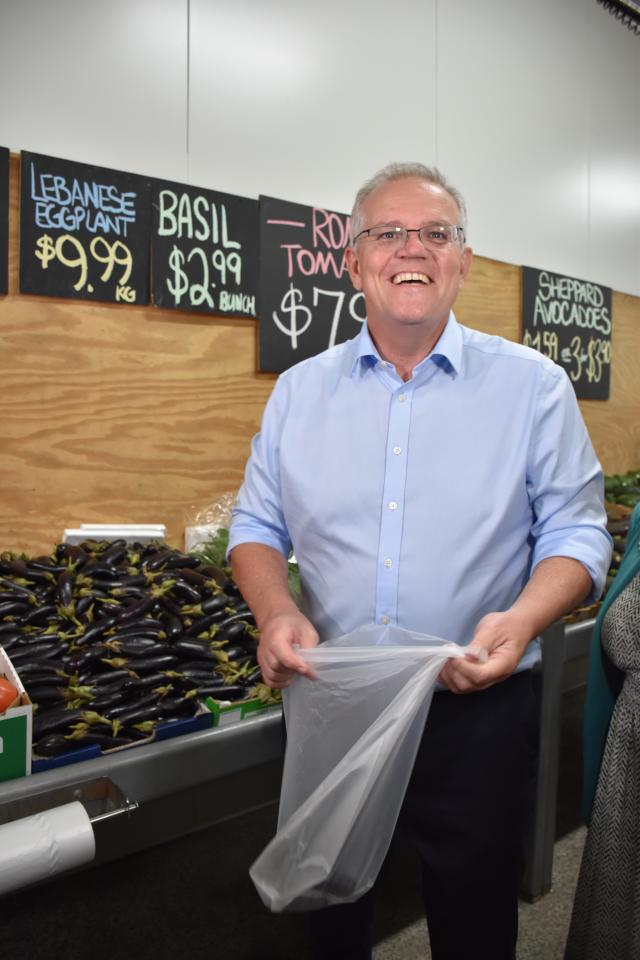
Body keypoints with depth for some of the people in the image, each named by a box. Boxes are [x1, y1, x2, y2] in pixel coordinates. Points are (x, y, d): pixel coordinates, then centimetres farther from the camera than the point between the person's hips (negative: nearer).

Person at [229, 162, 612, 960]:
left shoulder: (533, 385, -3)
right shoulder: (299, 389, 3)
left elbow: (575, 533, -4)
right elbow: (258, 526, 6)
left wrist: (523, 618, -23)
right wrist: (275, 611, -14)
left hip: (476, 714, -1)